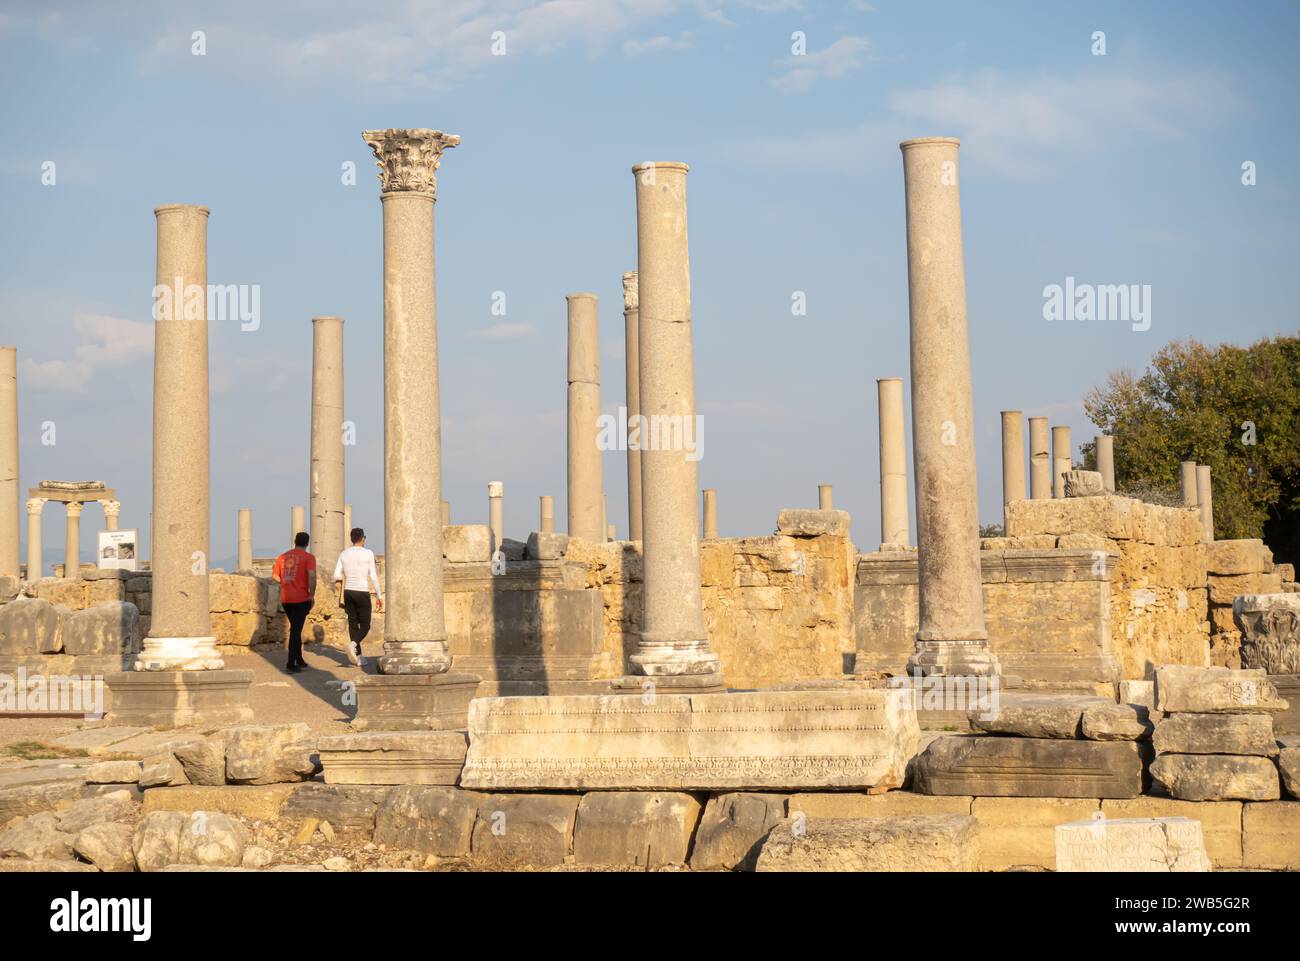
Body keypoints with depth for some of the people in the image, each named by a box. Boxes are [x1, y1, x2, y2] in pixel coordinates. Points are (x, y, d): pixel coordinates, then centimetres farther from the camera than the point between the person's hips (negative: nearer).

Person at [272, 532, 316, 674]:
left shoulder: (283, 556, 10)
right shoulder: (308, 557, -7)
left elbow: (275, 576, 11)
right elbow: (312, 576, -19)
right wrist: (312, 595, -10)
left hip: (285, 599, 5)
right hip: (301, 598, -5)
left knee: (295, 629, 20)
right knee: (296, 630, -2)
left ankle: (299, 660, 28)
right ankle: (290, 665, -7)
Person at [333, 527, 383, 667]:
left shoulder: (344, 554, 5)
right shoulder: (368, 553, -6)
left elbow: (337, 576, 0)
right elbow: (373, 576, -8)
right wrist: (379, 596, -3)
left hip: (348, 592, 4)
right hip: (362, 592, -4)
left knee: (353, 624, 11)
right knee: (365, 625, 5)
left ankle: (359, 657, 8)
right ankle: (354, 645, -24)